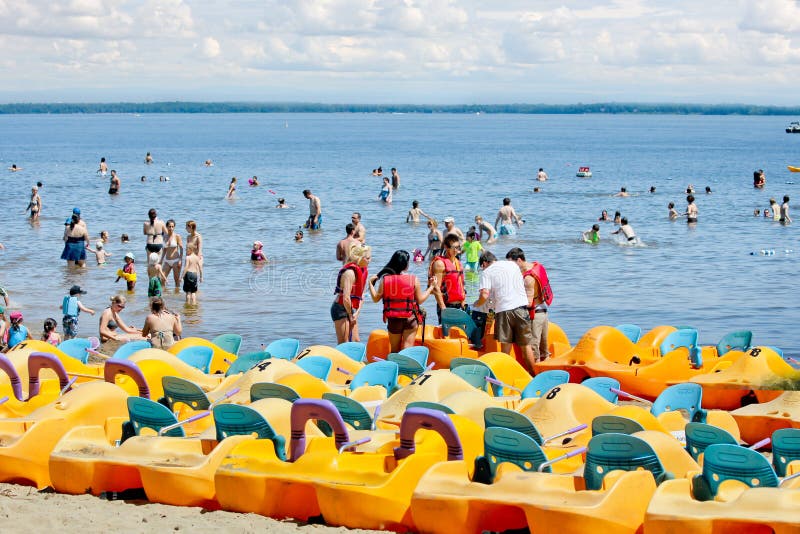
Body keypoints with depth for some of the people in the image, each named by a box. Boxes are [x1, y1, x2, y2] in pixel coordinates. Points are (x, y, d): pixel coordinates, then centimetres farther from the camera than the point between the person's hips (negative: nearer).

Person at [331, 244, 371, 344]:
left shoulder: (363, 271, 8)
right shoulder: (350, 272, -22)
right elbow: (346, 298, -26)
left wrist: (356, 313, -1)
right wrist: (351, 316, -14)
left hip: (350, 310, 9)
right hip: (341, 309, -9)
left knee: (356, 341, 12)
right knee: (344, 344, -7)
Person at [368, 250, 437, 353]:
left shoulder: (385, 279, -4)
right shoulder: (413, 280, -8)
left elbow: (376, 298, 1)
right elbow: (420, 300, -1)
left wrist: (371, 283, 15)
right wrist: (431, 287, 11)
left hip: (393, 320, 2)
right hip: (410, 319, -2)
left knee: (394, 350, 14)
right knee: (407, 347, -2)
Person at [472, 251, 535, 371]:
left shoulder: (487, 272, 2)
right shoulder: (512, 264, 18)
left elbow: (485, 295, -10)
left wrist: (475, 305, 9)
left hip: (504, 310, -3)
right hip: (521, 307, 4)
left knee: (505, 347, 0)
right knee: (526, 345, 9)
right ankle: (533, 375, 13)